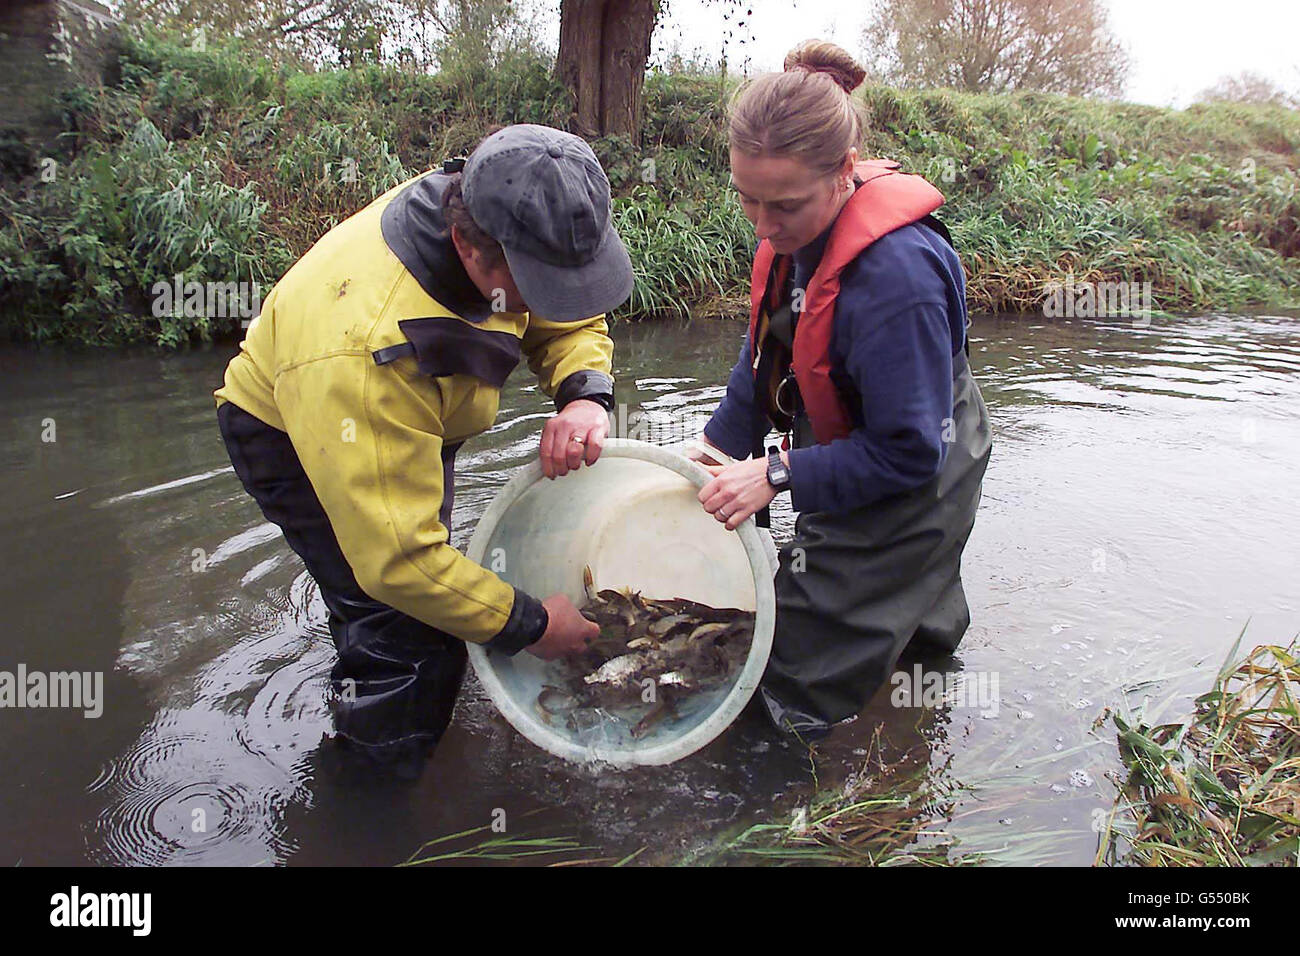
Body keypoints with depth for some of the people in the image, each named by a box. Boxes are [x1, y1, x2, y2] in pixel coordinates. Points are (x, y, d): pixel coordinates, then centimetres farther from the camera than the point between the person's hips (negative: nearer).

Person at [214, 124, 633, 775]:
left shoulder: (498, 220, -26)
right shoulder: (365, 354, -47)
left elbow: (573, 320, -6)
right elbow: (395, 556, -41)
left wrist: (585, 394, -29)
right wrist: (526, 625, -30)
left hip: (414, 422, 8)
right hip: (293, 441, -7)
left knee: (434, 583, 23)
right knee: (405, 635, -15)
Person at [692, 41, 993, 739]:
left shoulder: (897, 275, -38)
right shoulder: (795, 229, -12)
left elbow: (909, 453, -31)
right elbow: (766, 351, 2)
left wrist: (779, 474, -29)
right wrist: (720, 446, -3)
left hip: (900, 491, -8)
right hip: (852, 459, 8)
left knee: (798, 694, 3)